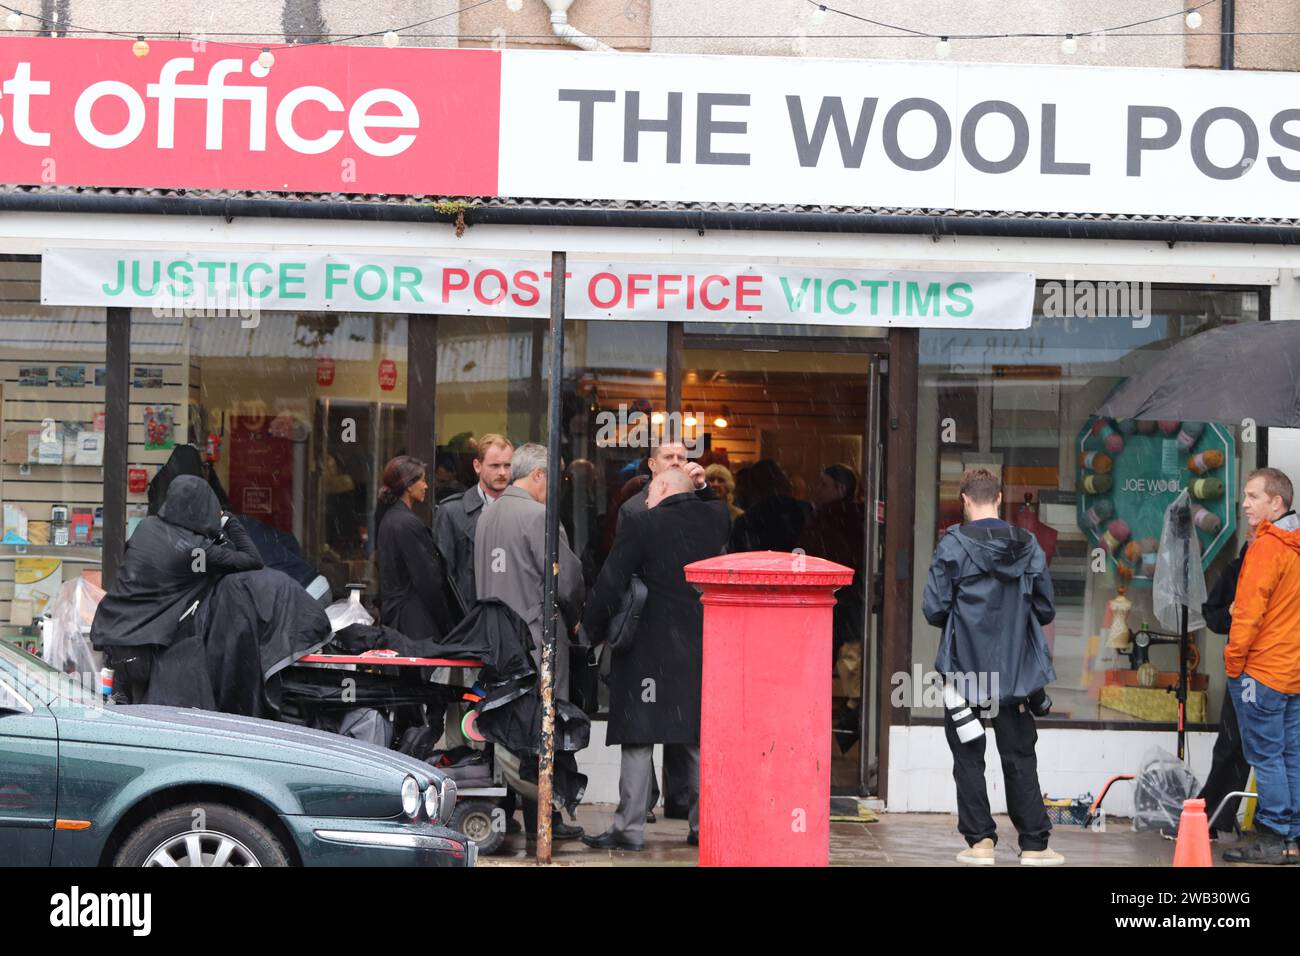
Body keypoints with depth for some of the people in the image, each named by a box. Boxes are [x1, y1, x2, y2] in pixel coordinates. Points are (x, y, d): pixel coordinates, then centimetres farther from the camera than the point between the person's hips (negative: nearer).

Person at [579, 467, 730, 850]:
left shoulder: (641, 524, -9)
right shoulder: (713, 518, 4)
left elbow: (611, 583, -10)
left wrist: (591, 626, 3)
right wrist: (702, 487, 23)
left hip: (649, 651, -5)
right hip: (702, 647, 5)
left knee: (638, 738, 0)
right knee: (698, 740, 11)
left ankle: (629, 828, -1)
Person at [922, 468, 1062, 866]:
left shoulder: (953, 545, -10)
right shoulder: (1028, 545, 0)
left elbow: (934, 609, -11)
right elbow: (1045, 610, 4)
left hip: (964, 667, -2)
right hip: (1015, 670, 3)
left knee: (968, 757, 8)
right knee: (1019, 758, 10)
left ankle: (979, 841, 6)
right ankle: (1034, 845, 10)